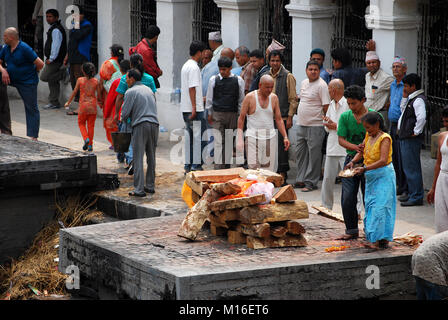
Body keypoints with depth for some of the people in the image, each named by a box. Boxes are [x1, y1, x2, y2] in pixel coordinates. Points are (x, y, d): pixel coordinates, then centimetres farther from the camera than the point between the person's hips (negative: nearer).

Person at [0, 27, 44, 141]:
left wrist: (32, 72, -1)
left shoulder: (25, 49, -20)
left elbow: (40, 64, -19)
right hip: (12, 79, 7)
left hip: (27, 82, -7)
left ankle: (33, 136, 7)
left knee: (31, 109, 2)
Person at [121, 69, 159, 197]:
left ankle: (139, 189, -9)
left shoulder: (131, 92, -3)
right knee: (151, 157, 14)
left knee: (138, 158, -6)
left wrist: (125, 120, 17)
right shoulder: (149, 90, 19)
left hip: (141, 125, -7)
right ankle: (150, 186, 18)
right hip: (154, 124, 7)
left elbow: (125, 113, -5)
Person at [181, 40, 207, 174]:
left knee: (189, 136, 11)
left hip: (186, 108, 10)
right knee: (198, 135, -6)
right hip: (194, 108, -10)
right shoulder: (194, 67, -14)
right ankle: (196, 164, -7)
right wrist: (194, 107, -21)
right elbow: (192, 88, -19)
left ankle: (188, 165, 13)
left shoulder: (185, 66, 17)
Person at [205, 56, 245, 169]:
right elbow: (209, 98, 8)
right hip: (217, 114, -1)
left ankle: (227, 166, 19)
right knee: (219, 142, -6)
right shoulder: (214, 80, 0)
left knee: (229, 141, 9)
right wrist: (209, 114, 6)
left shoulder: (238, 80, 1)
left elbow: (241, 99, 7)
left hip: (232, 114, 1)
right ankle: (218, 167, -8)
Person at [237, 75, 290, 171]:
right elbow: (241, 118, 0)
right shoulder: (250, 97, -3)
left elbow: (278, 119, 12)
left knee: (269, 169, 0)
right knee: (254, 169, -11)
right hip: (253, 137, -3)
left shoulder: (274, 98, 8)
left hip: (270, 137, 4)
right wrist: (240, 139, -8)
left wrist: (285, 137, 3)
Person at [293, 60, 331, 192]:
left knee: (314, 154, -4)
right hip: (301, 124, 8)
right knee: (300, 153, 12)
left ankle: (311, 182, 1)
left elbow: (326, 106, -13)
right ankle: (301, 180, 21)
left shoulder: (321, 85, -12)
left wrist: (324, 120, -11)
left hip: (315, 125, -8)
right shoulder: (304, 83, 13)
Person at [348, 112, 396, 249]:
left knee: (380, 205, -12)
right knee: (370, 205, 9)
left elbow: (383, 161, -23)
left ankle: (383, 238, -11)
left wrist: (364, 169, -28)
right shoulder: (368, 136, 9)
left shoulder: (385, 138, -15)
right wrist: (353, 162, -3)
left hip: (383, 176, -8)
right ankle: (372, 235, 15)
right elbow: (361, 152, 18)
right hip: (370, 176, 8)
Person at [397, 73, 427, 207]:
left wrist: (416, 132, -22)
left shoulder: (419, 100, -18)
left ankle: (416, 197, -3)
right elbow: (403, 109, 28)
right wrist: (404, 97, 15)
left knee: (412, 168, -7)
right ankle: (411, 193, 27)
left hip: (412, 140, -11)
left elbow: (421, 117, -30)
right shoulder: (411, 98, 14)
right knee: (408, 168, 18)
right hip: (405, 139, 11)